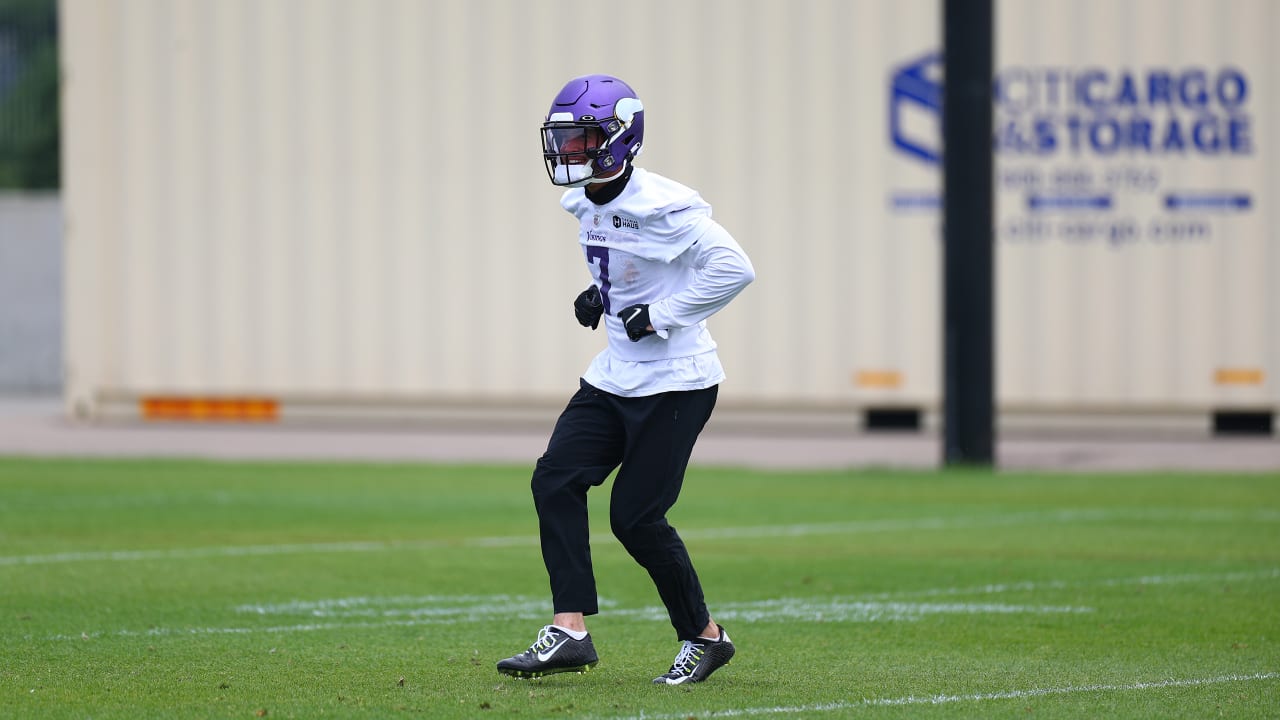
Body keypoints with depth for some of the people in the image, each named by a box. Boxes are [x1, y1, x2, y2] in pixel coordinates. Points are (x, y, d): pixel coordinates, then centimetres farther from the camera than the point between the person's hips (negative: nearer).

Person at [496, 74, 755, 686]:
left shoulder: (661, 207, -20)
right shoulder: (584, 205, 8)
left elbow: (733, 268, -21)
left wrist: (661, 316, -20)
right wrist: (597, 297, 7)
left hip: (674, 382, -8)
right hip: (614, 376, 8)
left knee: (635, 517, -6)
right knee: (555, 481, -7)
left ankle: (704, 637, 13)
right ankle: (570, 631, -7)